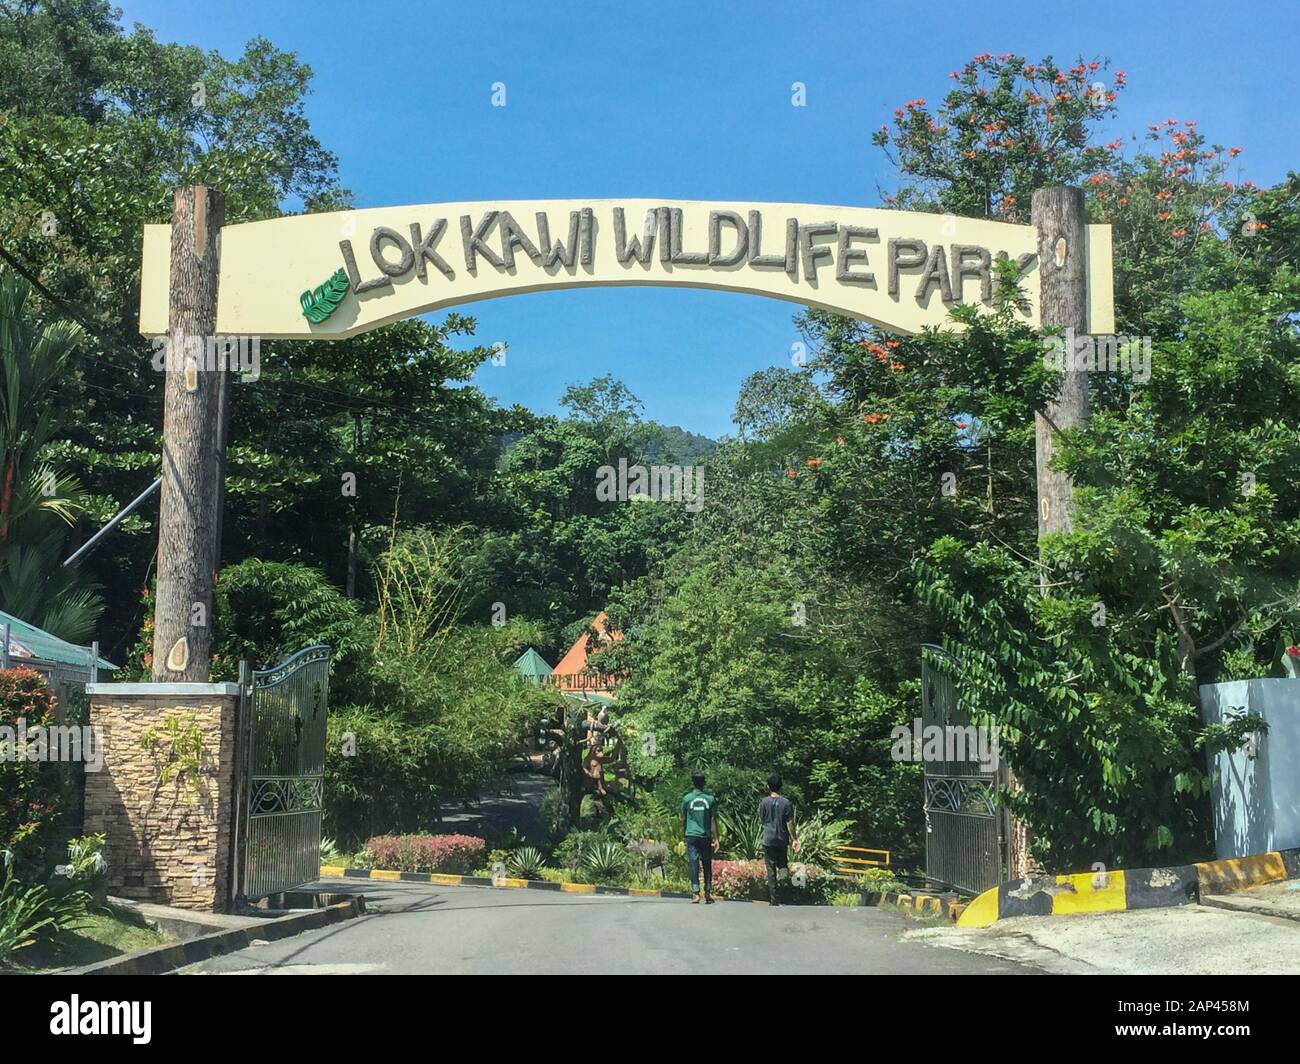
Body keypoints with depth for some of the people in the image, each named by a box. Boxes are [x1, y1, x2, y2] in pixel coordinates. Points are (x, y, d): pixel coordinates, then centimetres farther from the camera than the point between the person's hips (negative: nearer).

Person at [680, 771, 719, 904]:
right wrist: (716, 838, 1)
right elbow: (713, 820, -1)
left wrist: (683, 835, 19)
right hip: (706, 837, 1)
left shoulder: (687, 798, 0)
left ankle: (695, 894, -8)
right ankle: (708, 893, 12)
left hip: (691, 836, -1)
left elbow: (683, 819, 7)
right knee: (707, 865, 11)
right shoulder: (710, 799, 1)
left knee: (694, 864, -2)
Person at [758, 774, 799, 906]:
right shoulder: (786, 802, -6)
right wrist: (794, 839, 1)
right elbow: (790, 823, -5)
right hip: (782, 839, 1)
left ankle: (773, 899, 1)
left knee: (771, 869, 4)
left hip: (768, 840, -1)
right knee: (782, 864, 20)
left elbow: (761, 819, 6)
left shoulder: (764, 802, -6)